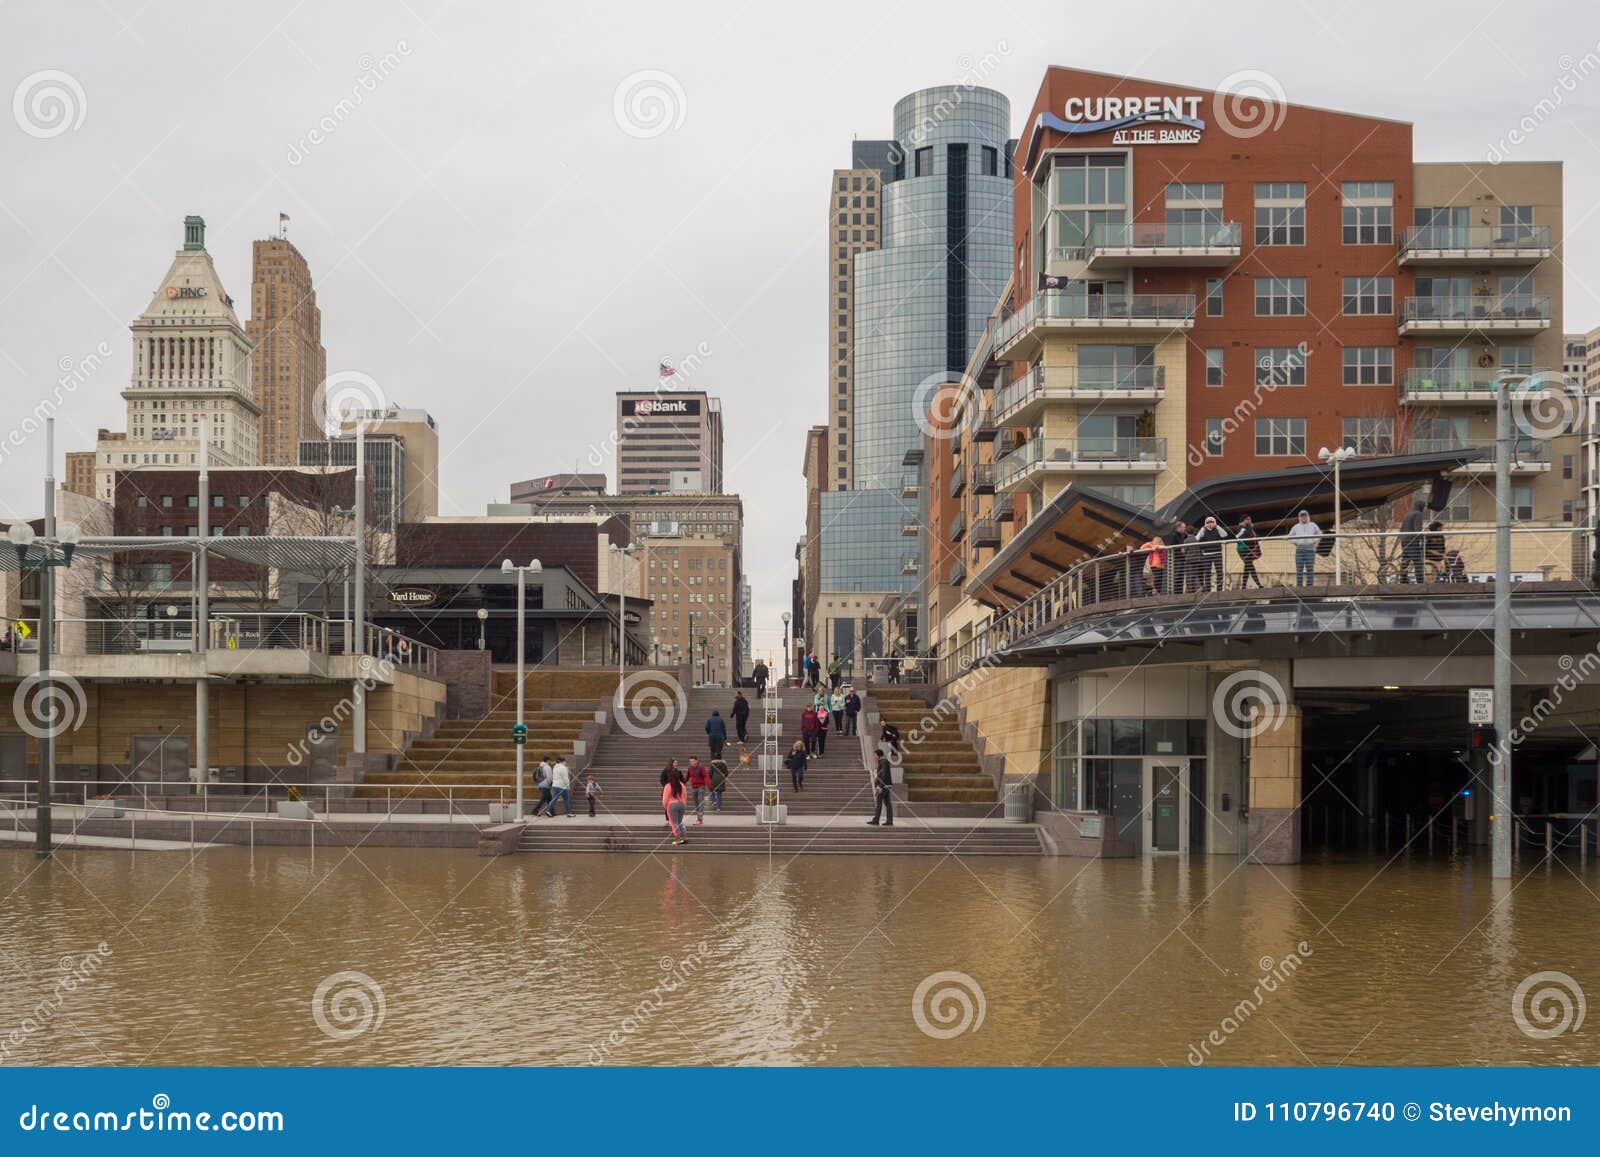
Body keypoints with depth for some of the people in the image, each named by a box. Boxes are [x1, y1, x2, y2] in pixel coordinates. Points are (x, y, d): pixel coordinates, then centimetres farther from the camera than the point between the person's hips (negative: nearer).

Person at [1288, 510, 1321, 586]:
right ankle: (1299, 586, -3)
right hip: (1299, 550, 1)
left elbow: (1319, 535, 17)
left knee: (1310, 569, -7)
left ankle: (1309, 586, -6)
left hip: (1310, 550, -1)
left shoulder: (1313, 525, 8)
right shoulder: (1296, 527, 10)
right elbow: (1290, 538, 16)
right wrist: (1296, 543, -1)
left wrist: (1314, 541, 0)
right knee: (1299, 569, -4)